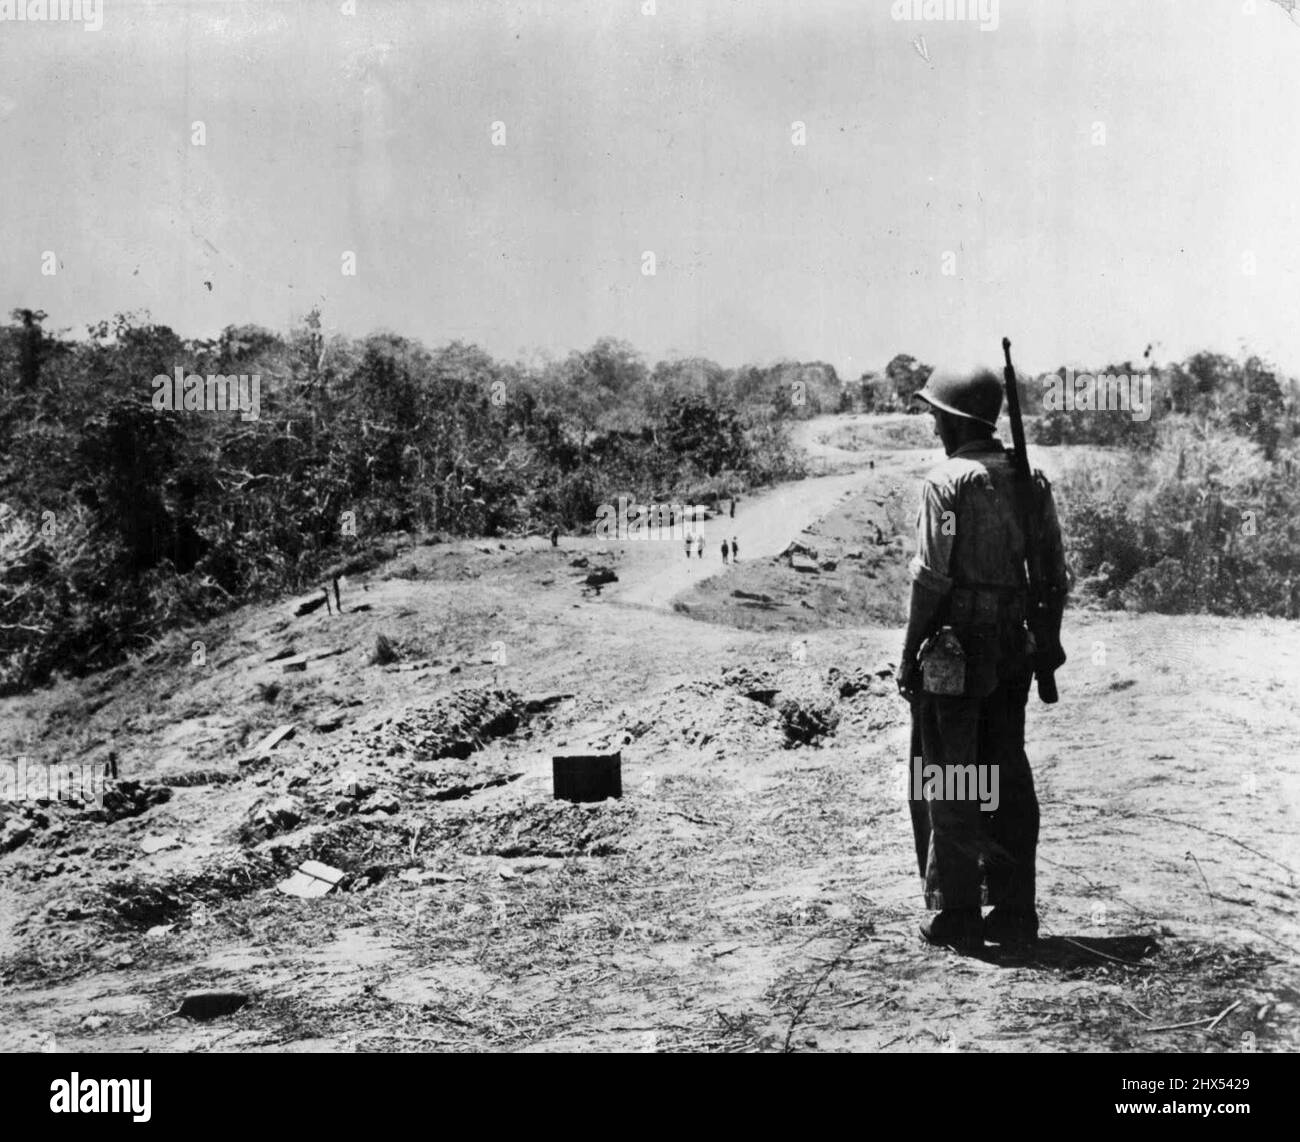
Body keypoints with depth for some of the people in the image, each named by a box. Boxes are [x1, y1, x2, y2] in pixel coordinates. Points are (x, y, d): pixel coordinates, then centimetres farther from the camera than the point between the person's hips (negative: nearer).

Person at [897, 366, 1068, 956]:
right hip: (1011, 653, 6)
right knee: (1008, 780, 12)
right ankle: (1014, 912, 17)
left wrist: (909, 652, -9)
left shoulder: (947, 481, -11)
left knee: (946, 785, 2)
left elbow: (931, 575, -15)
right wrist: (1045, 642, 16)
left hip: (953, 654, -6)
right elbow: (1056, 574, 9)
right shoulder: (1030, 480, 8)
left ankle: (954, 916, 6)